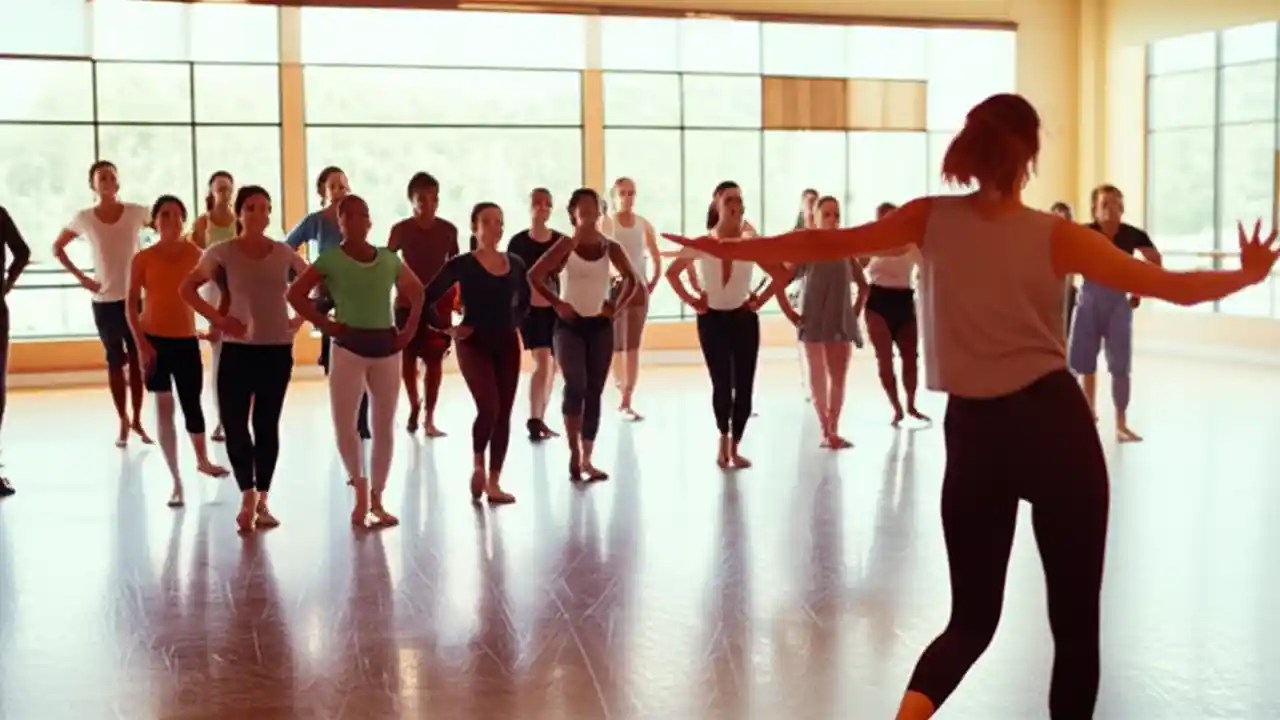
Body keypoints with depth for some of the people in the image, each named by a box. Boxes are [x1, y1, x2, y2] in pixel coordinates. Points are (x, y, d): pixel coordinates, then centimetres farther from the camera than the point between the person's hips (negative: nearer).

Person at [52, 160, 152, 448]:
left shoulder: (136, 212, -5)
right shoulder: (84, 218, -4)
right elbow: (57, 248, 8)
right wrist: (81, 277, -3)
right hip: (104, 300, 0)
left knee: (137, 359, 3)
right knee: (115, 361, 6)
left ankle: (137, 420, 13)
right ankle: (123, 422, 14)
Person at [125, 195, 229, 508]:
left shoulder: (195, 253, 0)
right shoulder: (143, 258, -4)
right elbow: (131, 304, -4)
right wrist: (141, 343, -10)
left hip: (186, 340, 1)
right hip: (154, 340, -1)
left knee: (192, 404, 7)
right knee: (163, 406, 0)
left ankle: (203, 460, 33)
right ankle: (176, 480, 5)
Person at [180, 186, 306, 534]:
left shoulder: (284, 253, 3)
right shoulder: (223, 252, -3)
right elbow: (187, 289, -3)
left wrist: (301, 318, 1)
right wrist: (218, 319, -10)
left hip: (277, 349, 2)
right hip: (238, 348, -1)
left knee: (267, 425, 7)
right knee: (234, 424, -6)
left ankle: (262, 500, 16)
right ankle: (248, 496, 6)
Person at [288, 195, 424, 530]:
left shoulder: (389, 259, 7)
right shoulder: (331, 259, -3)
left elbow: (416, 292, 19)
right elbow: (296, 293, -5)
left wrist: (410, 328, 7)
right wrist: (325, 325, -10)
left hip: (386, 346, 3)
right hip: (349, 346, -3)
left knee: (385, 427, 6)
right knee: (344, 424, -8)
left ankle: (376, 497, 17)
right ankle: (360, 486, 16)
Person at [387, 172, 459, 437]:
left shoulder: (448, 230, 0)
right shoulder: (401, 229, -3)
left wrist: (456, 296, 5)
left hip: (439, 303, 0)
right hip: (408, 302, 0)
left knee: (434, 359, -2)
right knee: (408, 357, 6)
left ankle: (429, 419, 2)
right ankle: (414, 406, 28)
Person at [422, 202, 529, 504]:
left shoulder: (515, 263, 5)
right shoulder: (462, 265, -10)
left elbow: (524, 300, 22)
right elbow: (426, 298, -11)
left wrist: (513, 321, 9)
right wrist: (446, 328, -11)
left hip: (507, 344, 5)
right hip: (474, 344, -5)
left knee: (503, 413, 4)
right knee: (488, 408, -18)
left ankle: (494, 482, 12)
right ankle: (477, 465, 8)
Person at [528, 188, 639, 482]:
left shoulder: (610, 248, 2)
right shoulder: (566, 246, -8)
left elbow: (631, 280, 16)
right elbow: (534, 276, -13)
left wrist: (616, 305, 4)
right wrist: (556, 303, -13)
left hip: (600, 326, 4)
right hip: (570, 325, -4)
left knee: (594, 392, 5)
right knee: (575, 386, -18)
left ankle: (587, 458, 11)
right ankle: (574, 452, -7)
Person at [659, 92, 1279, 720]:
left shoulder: (932, 219, 2)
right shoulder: (1054, 236, -4)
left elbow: (825, 245, 3)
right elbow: (1175, 287, 0)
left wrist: (725, 249, 14)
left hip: (974, 433, 3)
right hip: (1056, 425, -2)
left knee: (972, 616, 13)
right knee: (1076, 618, 9)